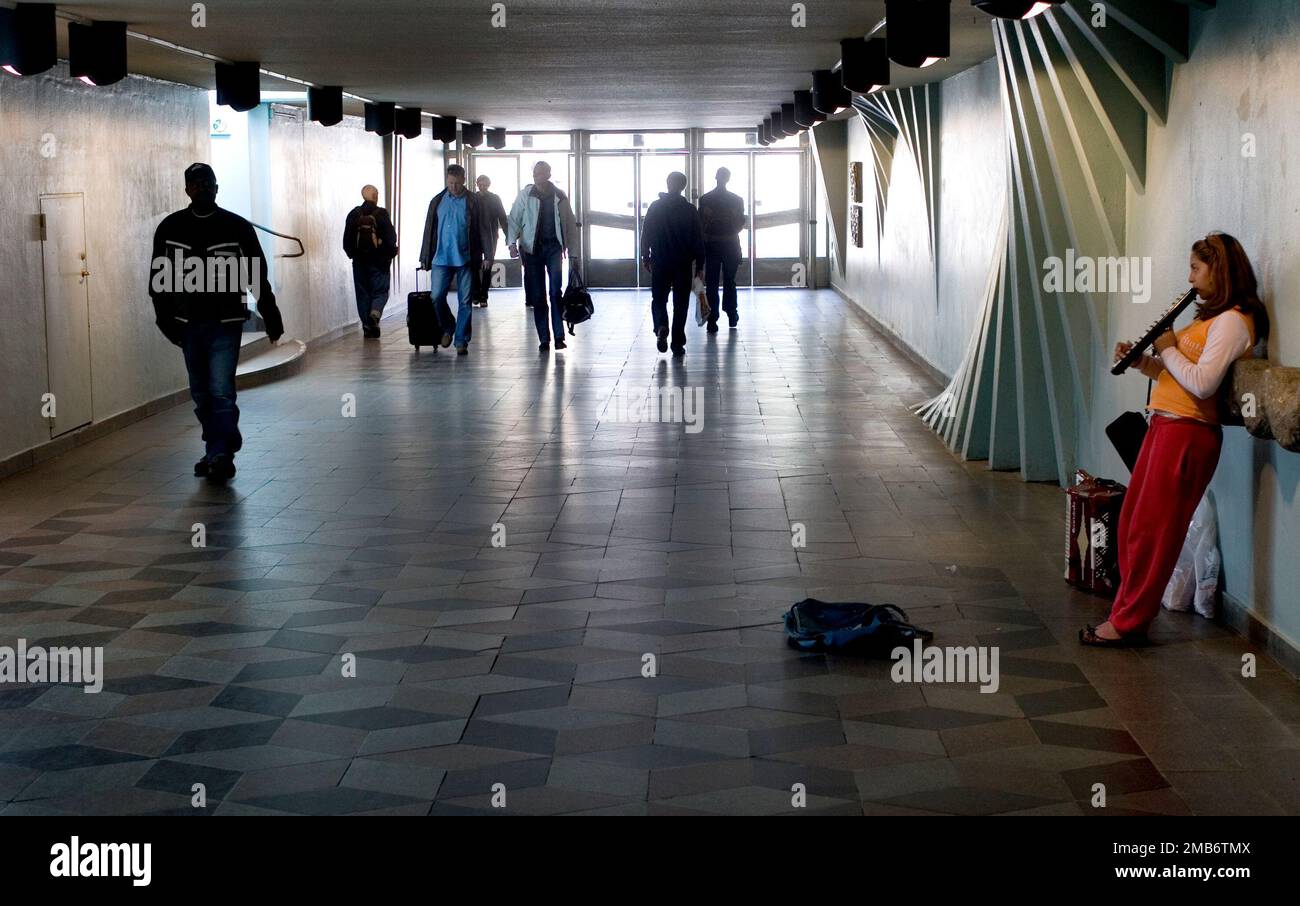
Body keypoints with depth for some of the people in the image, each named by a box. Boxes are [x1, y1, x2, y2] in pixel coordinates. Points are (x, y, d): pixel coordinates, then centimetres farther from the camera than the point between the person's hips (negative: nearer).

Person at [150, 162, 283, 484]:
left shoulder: (237, 227, -2)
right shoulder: (170, 228, 4)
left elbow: (258, 276, 3)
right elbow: (159, 277, 8)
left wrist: (271, 317, 3)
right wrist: (166, 318, 0)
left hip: (225, 324, -4)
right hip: (189, 324, 4)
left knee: (221, 393, -12)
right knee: (201, 395, 12)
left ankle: (219, 456, -12)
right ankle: (224, 445, 26)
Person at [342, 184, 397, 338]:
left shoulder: (353, 215, 0)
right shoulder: (382, 214, -9)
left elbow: (347, 240, 3)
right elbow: (391, 238, -10)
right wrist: (391, 253, 7)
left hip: (359, 261, 3)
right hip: (379, 262, -3)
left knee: (363, 293, 9)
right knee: (380, 291, 7)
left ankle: (368, 328, 9)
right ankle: (375, 312, -22)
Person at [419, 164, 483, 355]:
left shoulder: (472, 202, 3)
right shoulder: (437, 201, 10)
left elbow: (478, 230, 2)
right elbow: (429, 230, 12)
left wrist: (478, 257, -5)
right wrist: (425, 257, 9)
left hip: (465, 259, -2)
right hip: (441, 258, 2)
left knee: (465, 301, 0)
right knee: (436, 297, -2)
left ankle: (461, 341, 6)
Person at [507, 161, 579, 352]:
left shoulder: (559, 197, 2)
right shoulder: (525, 195, -1)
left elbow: (570, 225, 8)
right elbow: (513, 219, -2)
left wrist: (573, 254, 6)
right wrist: (512, 242, -18)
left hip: (554, 246, 0)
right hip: (532, 248, 0)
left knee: (556, 291, -12)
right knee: (537, 296, 3)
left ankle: (559, 336, -10)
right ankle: (544, 338, 9)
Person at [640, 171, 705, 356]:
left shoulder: (655, 207, -2)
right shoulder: (690, 210, -2)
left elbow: (646, 234, 0)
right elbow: (698, 239, 0)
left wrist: (645, 257, 11)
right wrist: (700, 264, 6)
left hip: (660, 263, 0)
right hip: (684, 264, 0)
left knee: (659, 299, 12)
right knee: (681, 303, 7)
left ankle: (661, 327, -16)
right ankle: (677, 343, 4)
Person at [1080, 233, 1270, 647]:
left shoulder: (1232, 321, -13)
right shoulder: (1212, 317, 19)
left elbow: (1201, 383, -23)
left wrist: (1168, 350, -10)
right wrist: (1142, 361, 6)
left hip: (1188, 434, -10)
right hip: (1166, 426, 10)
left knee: (1150, 530, -4)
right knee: (1132, 524, 11)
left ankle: (1127, 623, 3)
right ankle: (1129, 613, 19)